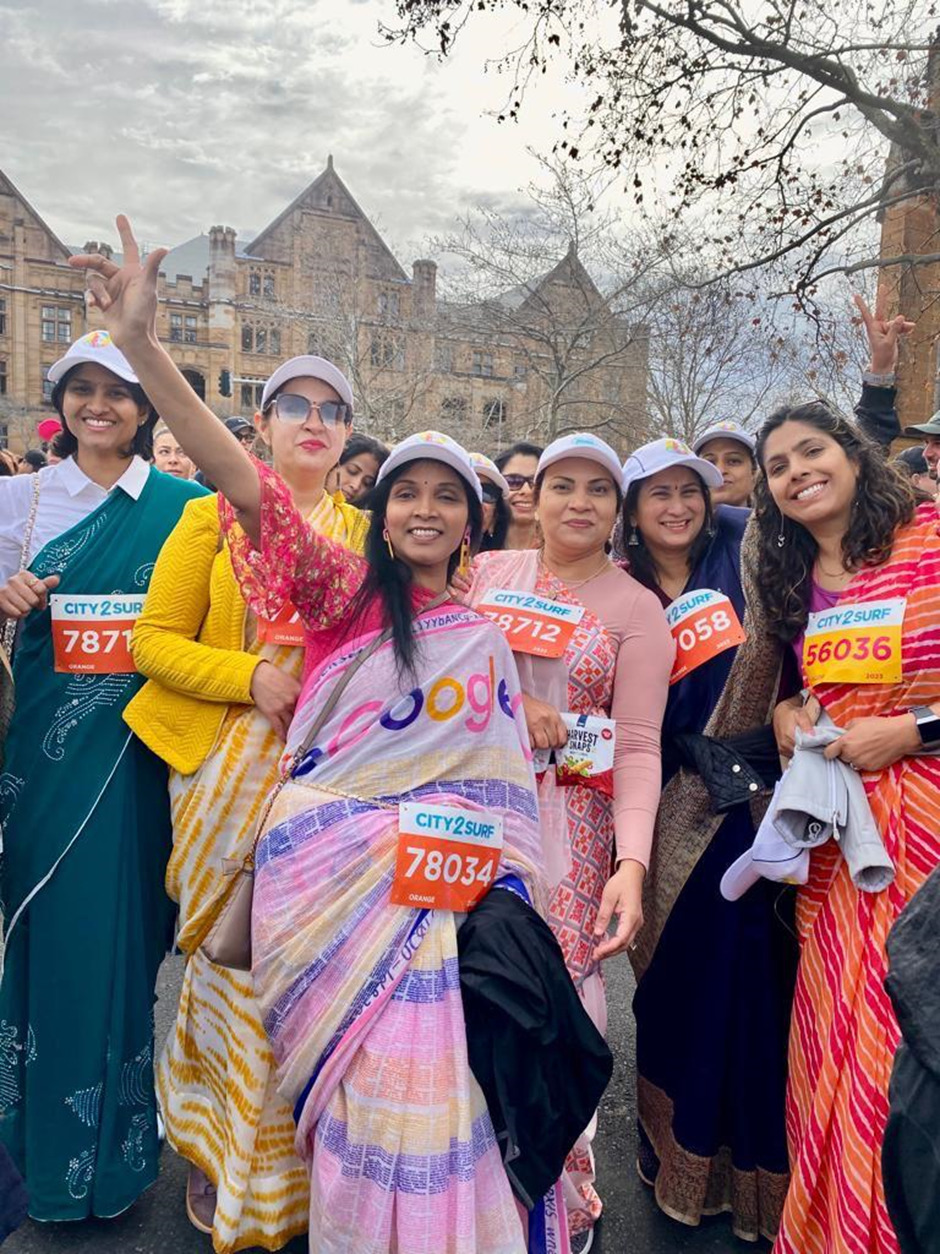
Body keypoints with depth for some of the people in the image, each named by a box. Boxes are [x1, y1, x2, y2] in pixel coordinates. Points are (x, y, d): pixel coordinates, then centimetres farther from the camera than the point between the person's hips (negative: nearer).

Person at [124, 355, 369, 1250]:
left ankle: (293, 1163, 28)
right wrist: (251, 677, -15)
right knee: (233, 954, 2)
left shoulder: (365, 532, 9)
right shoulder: (211, 517, 3)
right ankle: (216, 1150, 29)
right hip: (228, 766, -1)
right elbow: (154, 641, -2)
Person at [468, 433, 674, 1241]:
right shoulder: (487, 571, 6)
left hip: (569, 823, -2)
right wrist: (508, 700, -13)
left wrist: (632, 862, -20)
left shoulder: (637, 607, 0)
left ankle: (558, 1185, 24)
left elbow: (637, 747, -7)